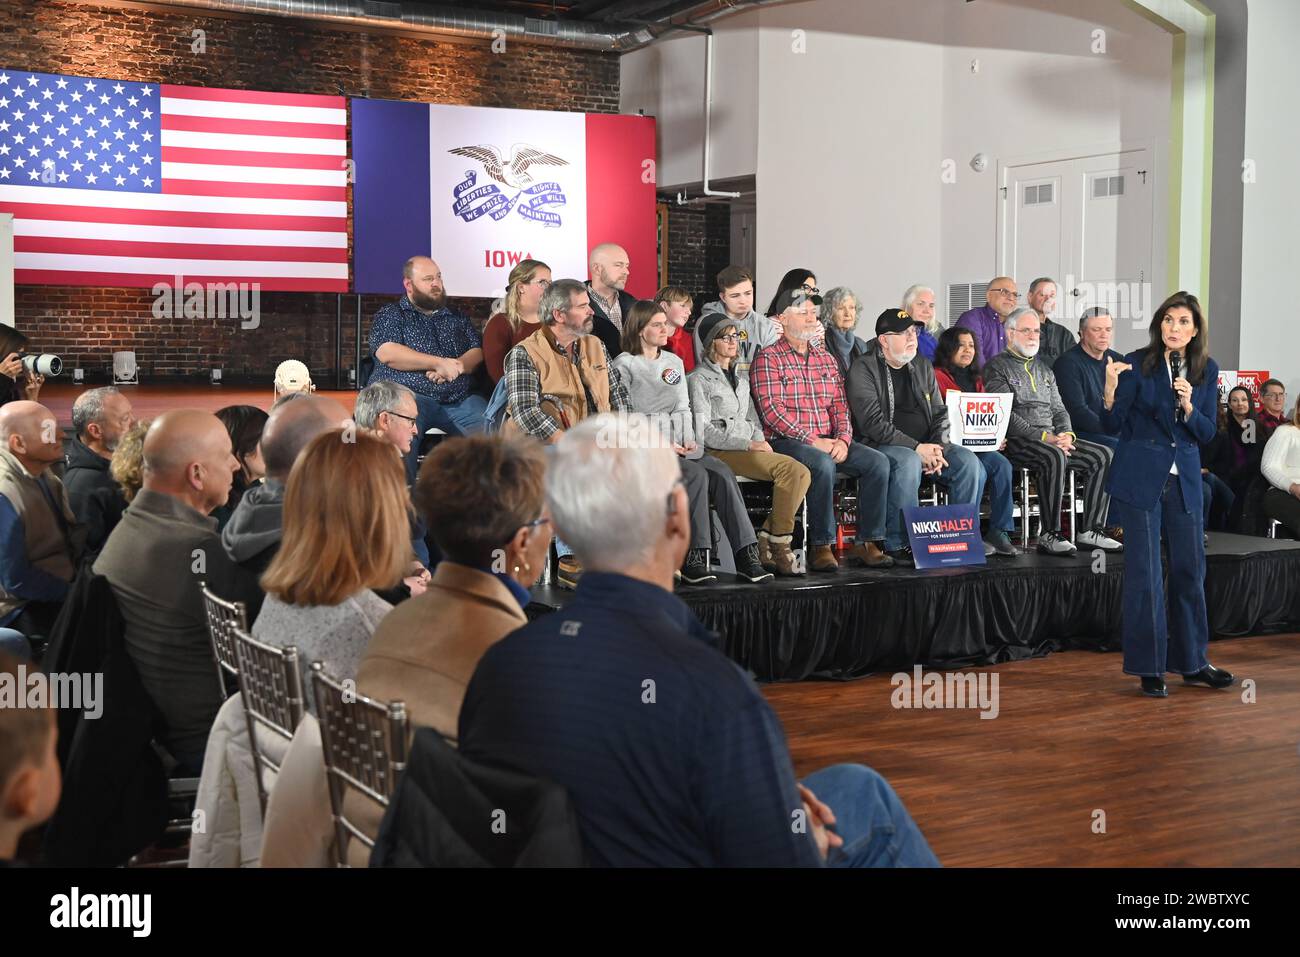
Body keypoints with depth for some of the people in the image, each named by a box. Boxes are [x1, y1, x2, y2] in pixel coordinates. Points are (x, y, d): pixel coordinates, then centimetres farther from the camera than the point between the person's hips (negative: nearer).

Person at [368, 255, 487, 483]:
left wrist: (456, 366, -9)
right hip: (407, 394, -3)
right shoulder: (390, 316, 15)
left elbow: (478, 353, 16)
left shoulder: (457, 318, 28)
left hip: (460, 400, 4)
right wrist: (440, 363, -10)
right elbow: (388, 354, -5)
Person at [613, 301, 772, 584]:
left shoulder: (674, 362, 22)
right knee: (697, 474, -31)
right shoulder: (624, 365, 2)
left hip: (679, 445, 6)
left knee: (723, 473, -21)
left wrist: (689, 439, 2)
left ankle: (747, 555, -27)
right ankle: (693, 558, -32)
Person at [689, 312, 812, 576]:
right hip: (718, 453, -7)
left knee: (802, 473, -19)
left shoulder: (740, 379, 26)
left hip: (748, 450, 7)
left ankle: (767, 541, -16)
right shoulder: (699, 379, 2)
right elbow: (703, 431, -8)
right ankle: (778, 545, -20)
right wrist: (748, 445, -13)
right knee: (788, 467, -27)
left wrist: (760, 441, 2)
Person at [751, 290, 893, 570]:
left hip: (829, 442, 7)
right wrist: (813, 441, -18)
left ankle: (867, 543, -12)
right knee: (822, 464, -36)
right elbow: (771, 410, -13)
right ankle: (822, 546, -26)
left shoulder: (826, 358, 19)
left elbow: (840, 405, 15)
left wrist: (843, 440, -5)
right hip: (786, 441, -6)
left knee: (878, 461, -14)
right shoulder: (768, 358, -2)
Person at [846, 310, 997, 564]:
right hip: (881, 446, -6)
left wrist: (938, 448, -5)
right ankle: (898, 544, -30)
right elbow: (873, 422, -16)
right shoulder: (863, 369, -6)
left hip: (925, 446, 6)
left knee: (969, 461, -16)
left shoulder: (923, 367, 16)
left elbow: (940, 413, 16)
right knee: (908, 461, -37)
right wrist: (916, 447, -20)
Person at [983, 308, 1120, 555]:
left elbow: (1059, 409, 22)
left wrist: (1066, 435, -2)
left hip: (1052, 438, 7)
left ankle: (1091, 530, -13)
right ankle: (1049, 535, -32)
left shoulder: (1044, 369, 26)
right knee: (1054, 457, -37)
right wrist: (1044, 437, -17)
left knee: (1103, 455, -13)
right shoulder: (997, 367, 1)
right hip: (1017, 441, -7)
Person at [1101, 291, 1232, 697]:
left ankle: (1191, 662, 22)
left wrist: (1189, 407, -14)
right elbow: (1112, 425, -6)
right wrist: (1111, 389, -24)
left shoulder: (1207, 370, 5)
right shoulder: (1137, 363, -6)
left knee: (1189, 568, 9)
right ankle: (1149, 667, 7)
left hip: (1184, 478, 4)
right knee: (1145, 571, -3)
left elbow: (1207, 432, 5)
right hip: (1141, 476, -4)